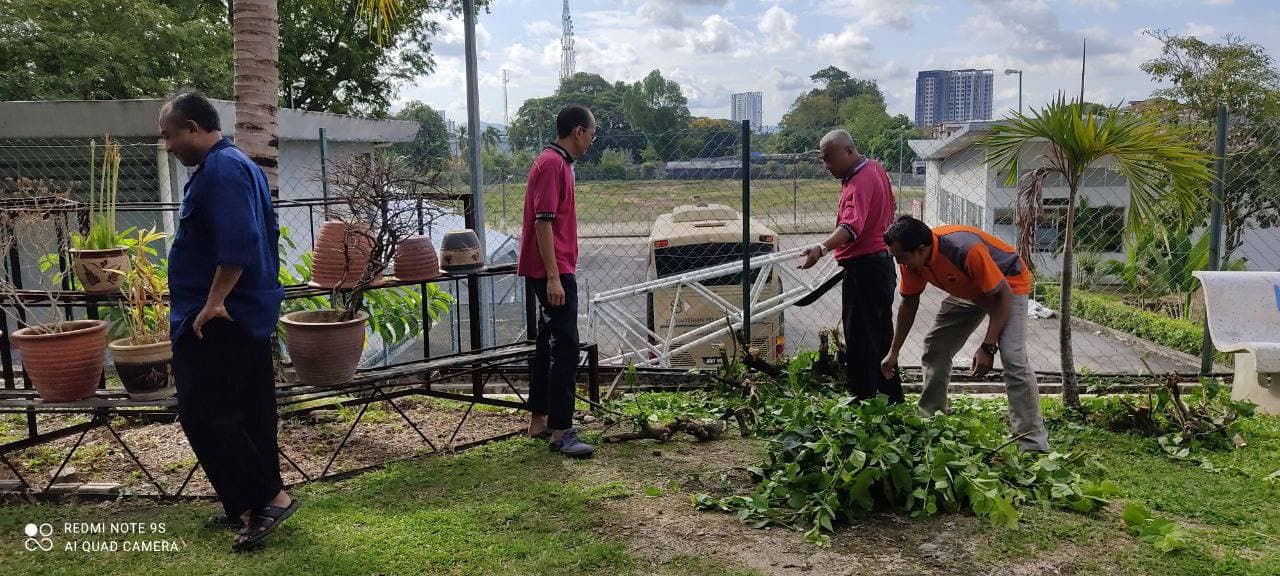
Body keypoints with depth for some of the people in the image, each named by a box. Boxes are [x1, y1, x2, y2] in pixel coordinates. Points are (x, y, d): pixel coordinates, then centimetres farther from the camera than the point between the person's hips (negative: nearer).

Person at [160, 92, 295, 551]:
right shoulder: (240, 165, 17)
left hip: (219, 317, -11)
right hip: (251, 312, 11)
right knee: (249, 412, 13)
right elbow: (266, 234, 24)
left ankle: (266, 497, -5)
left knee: (202, 413, -8)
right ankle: (253, 505, 21)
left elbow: (236, 245, -27)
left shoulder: (220, 170, -16)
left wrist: (212, 303, -23)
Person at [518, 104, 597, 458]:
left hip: (554, 270, 11)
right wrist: (553, 277, -24)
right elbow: (543, 222, -21)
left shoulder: (557, 163, 18)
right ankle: (561, 431, -10)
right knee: (565, 347, -11)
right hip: (552, 270, -11)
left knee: (550, 344, 15)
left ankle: (540, 421, 23)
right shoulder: (552, 164, -14)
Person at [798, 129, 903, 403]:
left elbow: (852, 226, -38)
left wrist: (822, 248, -53)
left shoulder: (860, 182, -20)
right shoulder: (874, 168, 12)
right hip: (881, 261, 11)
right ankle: (891, 398, 27)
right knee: (881, 336, 18)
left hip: (863, 269, -11)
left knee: (860, 340, -7)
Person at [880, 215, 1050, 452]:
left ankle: (1034, 445, -20)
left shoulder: (966, 250, -40)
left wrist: (988, 347, -33)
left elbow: (1002, 295, -31)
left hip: (1008, 283, -7)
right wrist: (894, 352, 1)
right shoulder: (911, 259, -18)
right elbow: (909, 303, -1)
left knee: (1013, 358, -23)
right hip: (970, 289, 7)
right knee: (935, 348, 8)